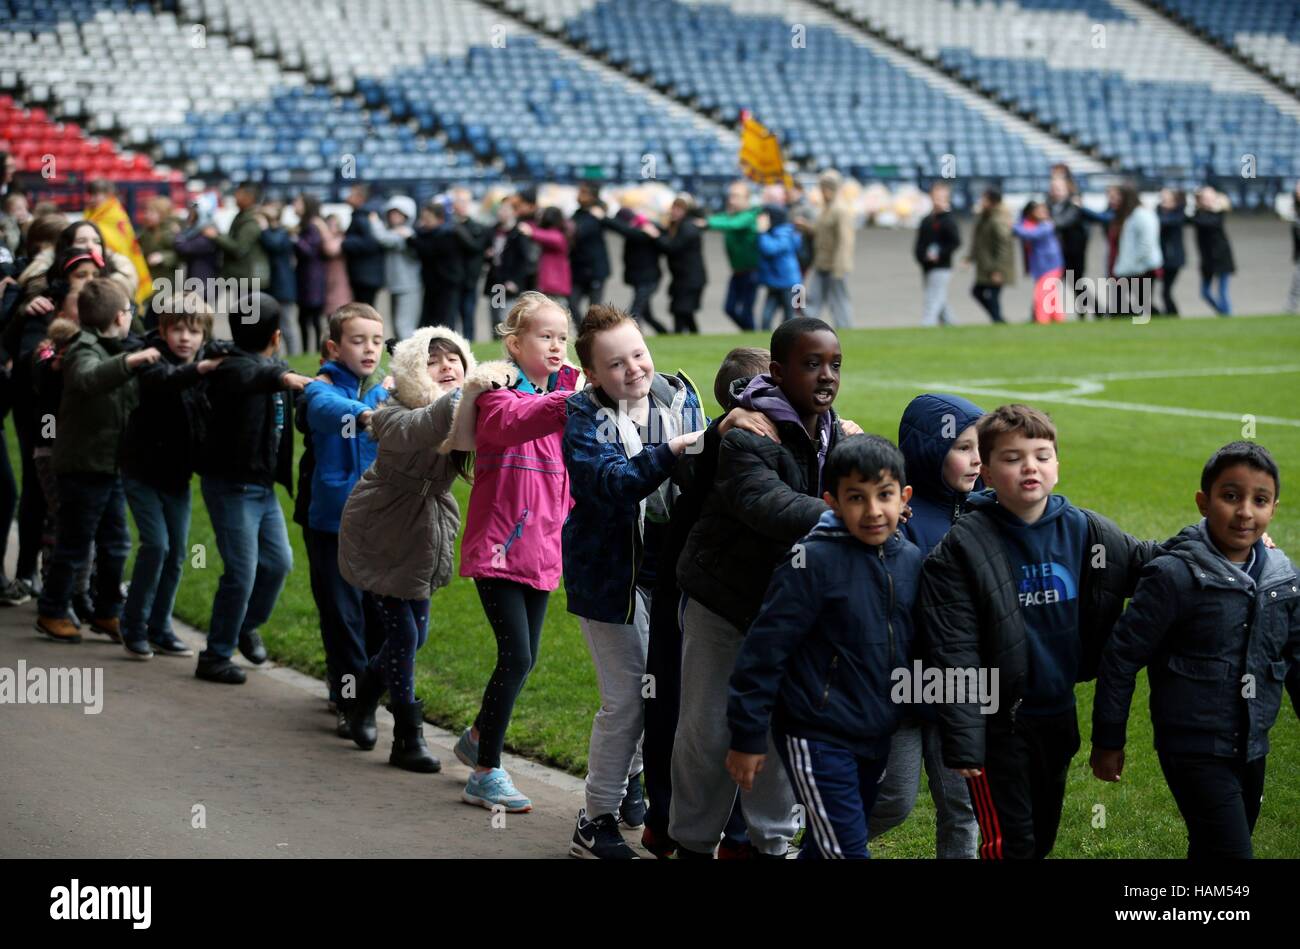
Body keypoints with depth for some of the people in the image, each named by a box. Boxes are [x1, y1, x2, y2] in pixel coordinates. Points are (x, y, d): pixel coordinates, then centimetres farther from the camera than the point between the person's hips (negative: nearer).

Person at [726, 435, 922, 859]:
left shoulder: (910, 559, 3)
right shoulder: (814, 561, -17)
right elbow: (765, 647, -15)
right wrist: (747, 736, -14)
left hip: (877, 740, 6)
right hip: (818, 740, -6)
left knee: (827, 847, 18)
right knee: (846, 850, -9)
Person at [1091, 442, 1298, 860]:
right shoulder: (1176, 576, -16)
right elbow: (1121, 656, -11)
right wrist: (1108, 742, -7)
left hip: (1252, 748, 6)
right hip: (1195, 751, -6)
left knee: (1211, 851, 17)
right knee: (1231, 853, -12)